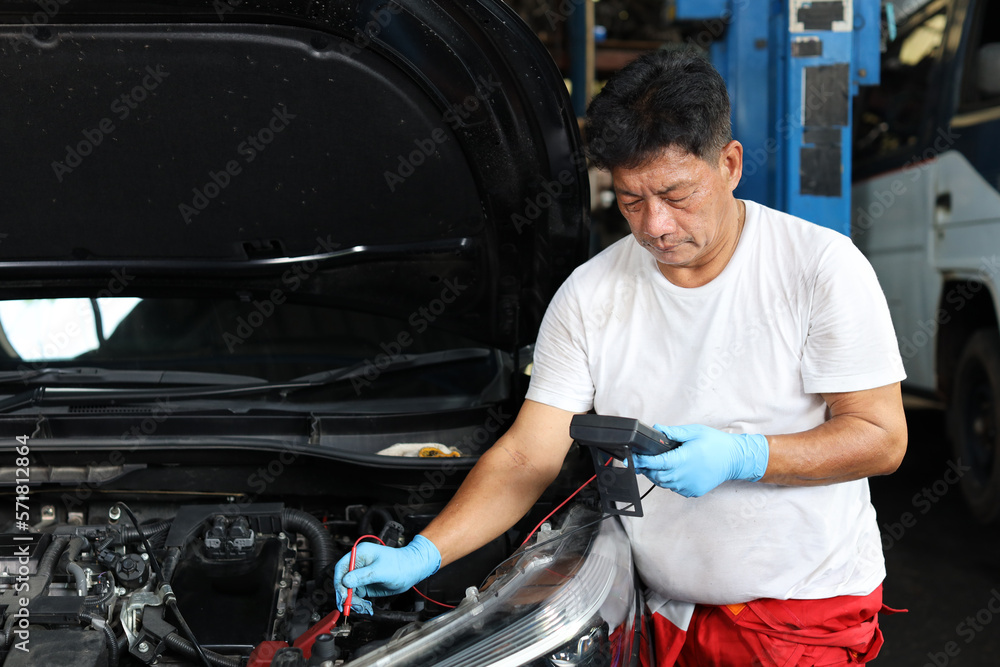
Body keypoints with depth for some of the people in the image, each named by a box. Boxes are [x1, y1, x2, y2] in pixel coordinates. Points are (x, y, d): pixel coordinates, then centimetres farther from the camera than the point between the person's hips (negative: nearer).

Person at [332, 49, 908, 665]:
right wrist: (423, 554, -19)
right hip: (670, 611, 3)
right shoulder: (589, 296, -3)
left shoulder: (821, 266, -12)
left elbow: (882, 437, -11)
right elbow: (526, 456, -6)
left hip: (807, 606, -2)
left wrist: (740, 456, -26)